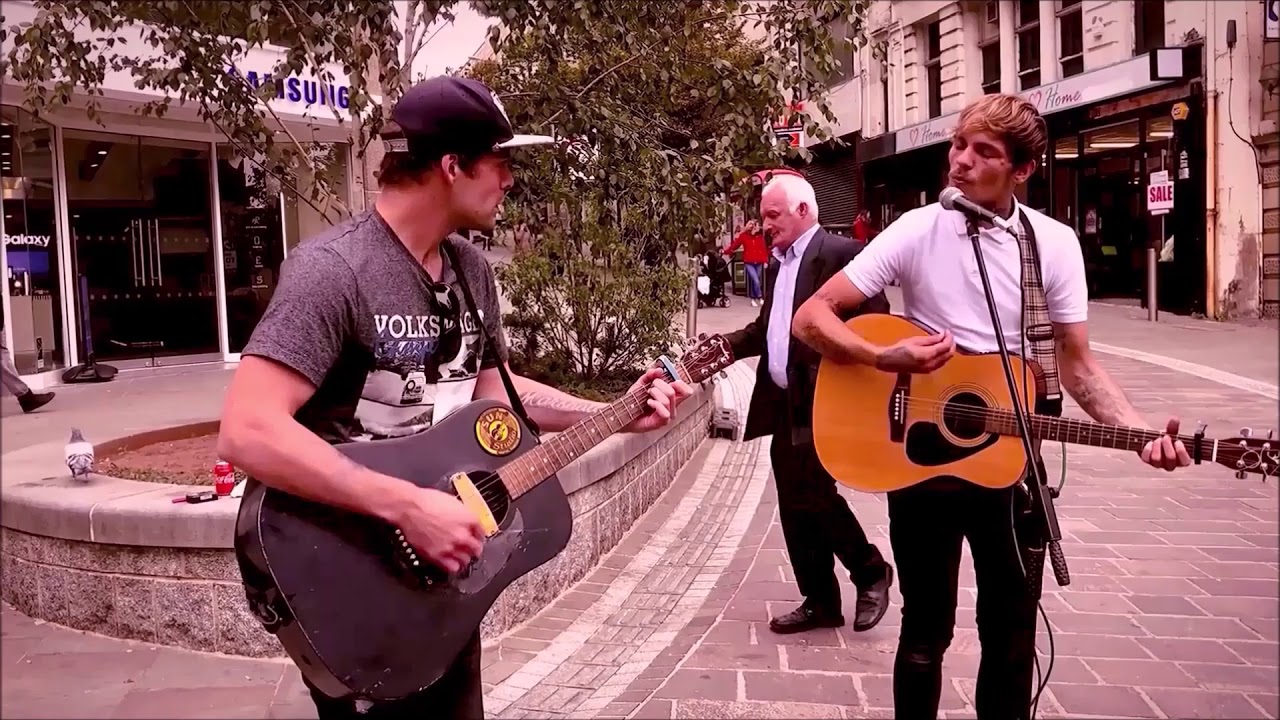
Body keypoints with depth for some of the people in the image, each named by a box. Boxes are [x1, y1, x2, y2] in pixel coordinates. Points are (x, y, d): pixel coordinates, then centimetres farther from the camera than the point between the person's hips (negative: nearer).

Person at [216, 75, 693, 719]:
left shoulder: (471, 269, 4)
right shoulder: (334, 268, -23)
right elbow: (247, 433, -32)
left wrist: (612, 416, 6)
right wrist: (408, 506, -33)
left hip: (443, 567, 8)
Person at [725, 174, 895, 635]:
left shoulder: (841, 252, -9)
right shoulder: (777, 263, 17)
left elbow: (876, 324, -13)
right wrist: (728, 344, 6)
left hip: (822, 400, -8)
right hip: (783, 403, 9)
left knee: (812, 492, -11)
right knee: (794, 506, 10)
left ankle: (871, 571, 14)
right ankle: (819, 602, 21)